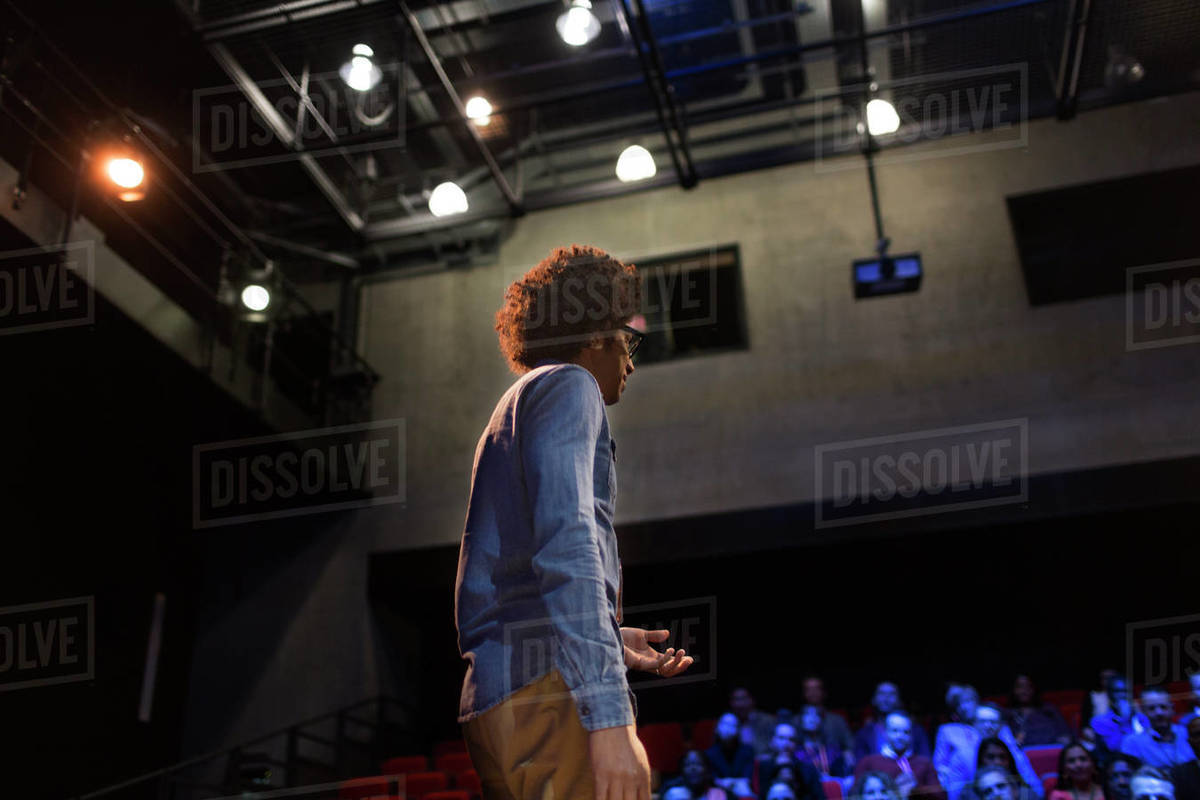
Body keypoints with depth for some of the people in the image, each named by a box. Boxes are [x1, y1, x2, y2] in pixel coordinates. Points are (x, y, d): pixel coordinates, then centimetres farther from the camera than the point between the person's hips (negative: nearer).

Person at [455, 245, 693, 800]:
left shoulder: (510, 411, 29)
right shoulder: (568, 386, 1)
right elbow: (565, 542, -16)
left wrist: (611, 643, 28)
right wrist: (608, 715, -23)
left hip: (495, 699, 10)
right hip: (554, 694, -10)